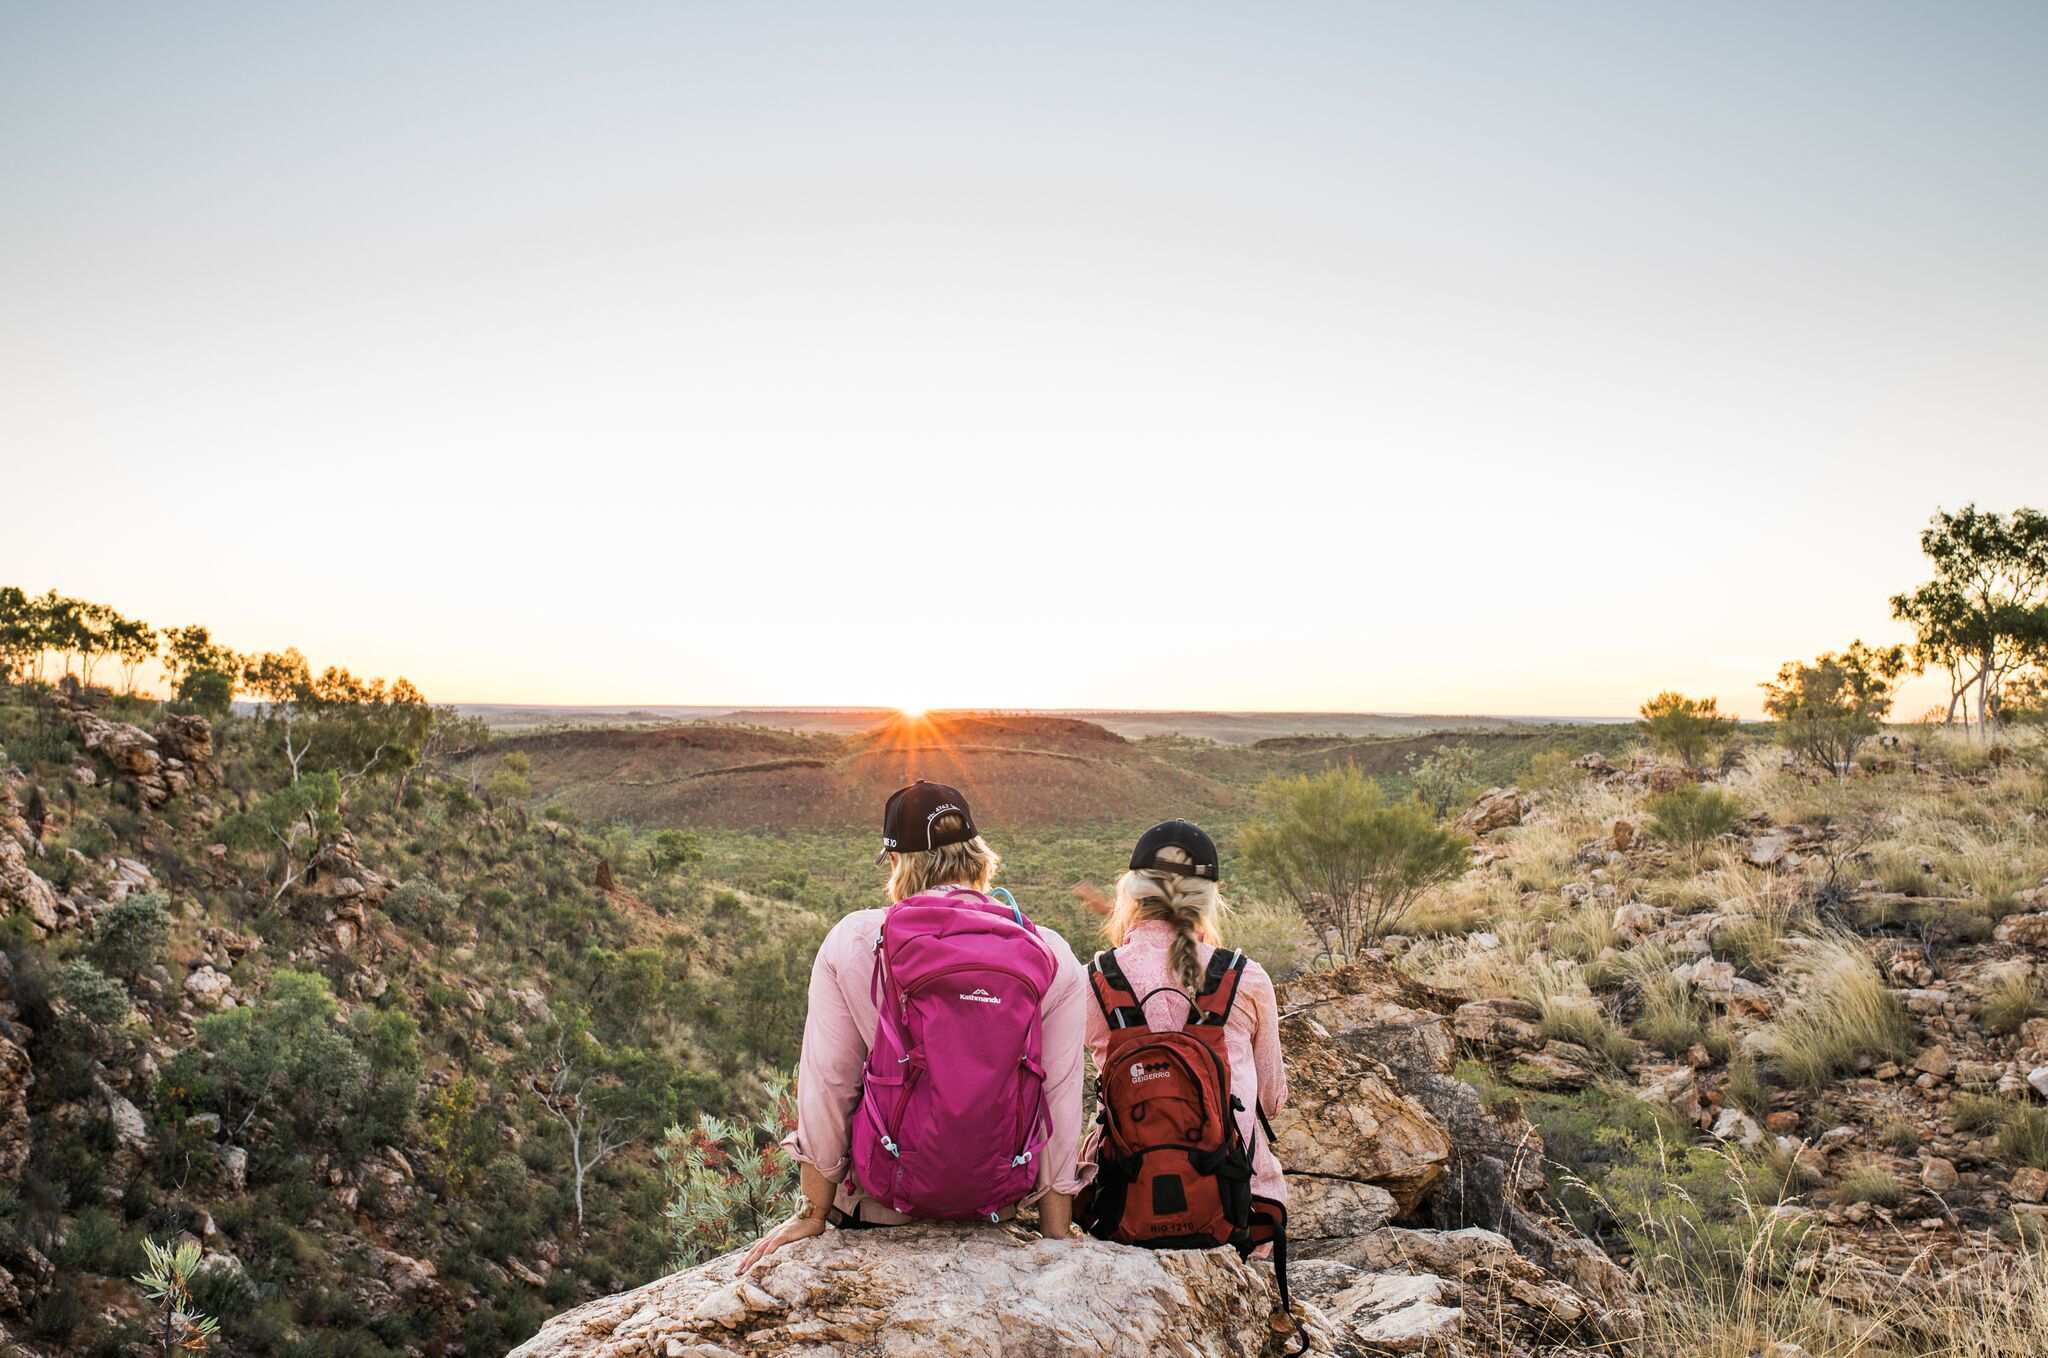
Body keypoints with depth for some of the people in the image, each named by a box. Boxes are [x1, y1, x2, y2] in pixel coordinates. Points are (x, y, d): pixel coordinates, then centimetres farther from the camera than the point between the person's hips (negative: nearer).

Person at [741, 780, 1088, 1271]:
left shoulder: (853, 942, -8)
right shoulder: (1054, 958, -5)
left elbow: (826, 1085, -3)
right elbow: (1061, 1102, -4)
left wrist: (813, 1215, 9)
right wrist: (1056, 1237, 6)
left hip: (888, 1195, -2)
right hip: (1002, 1194, 2)